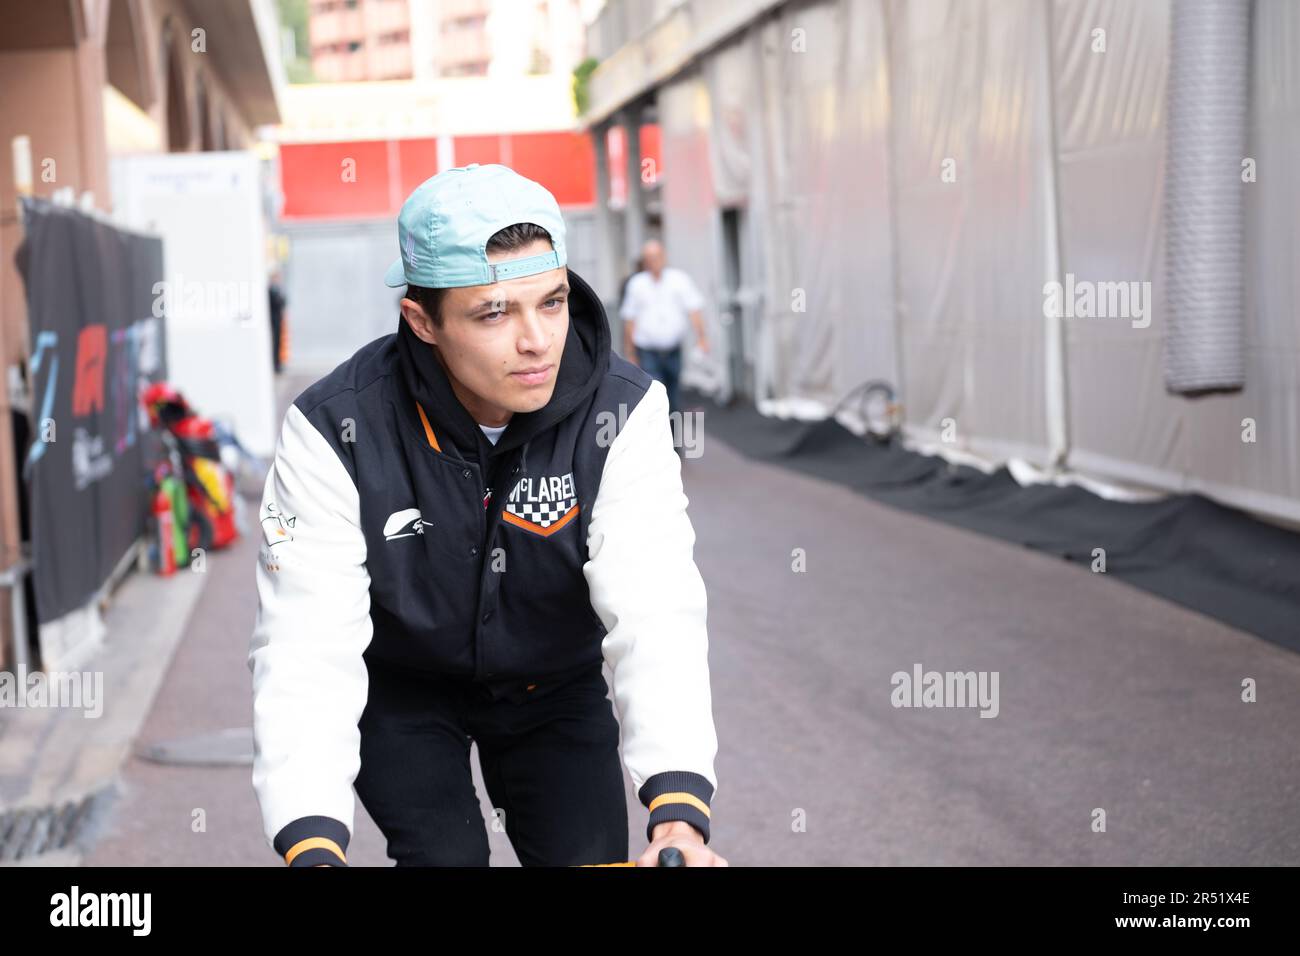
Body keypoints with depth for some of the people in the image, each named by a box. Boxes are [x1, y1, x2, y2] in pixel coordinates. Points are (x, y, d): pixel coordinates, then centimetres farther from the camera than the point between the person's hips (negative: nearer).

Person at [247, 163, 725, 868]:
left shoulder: (621, 414, -25)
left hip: (556, 686, 2)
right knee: (449, 857, -17)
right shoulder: (337, 431, -28)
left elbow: (654, 614, -35)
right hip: (401, 691, -1)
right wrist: (313, 848, -47)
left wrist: (678, 809, -51)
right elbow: (309, 649, -33)